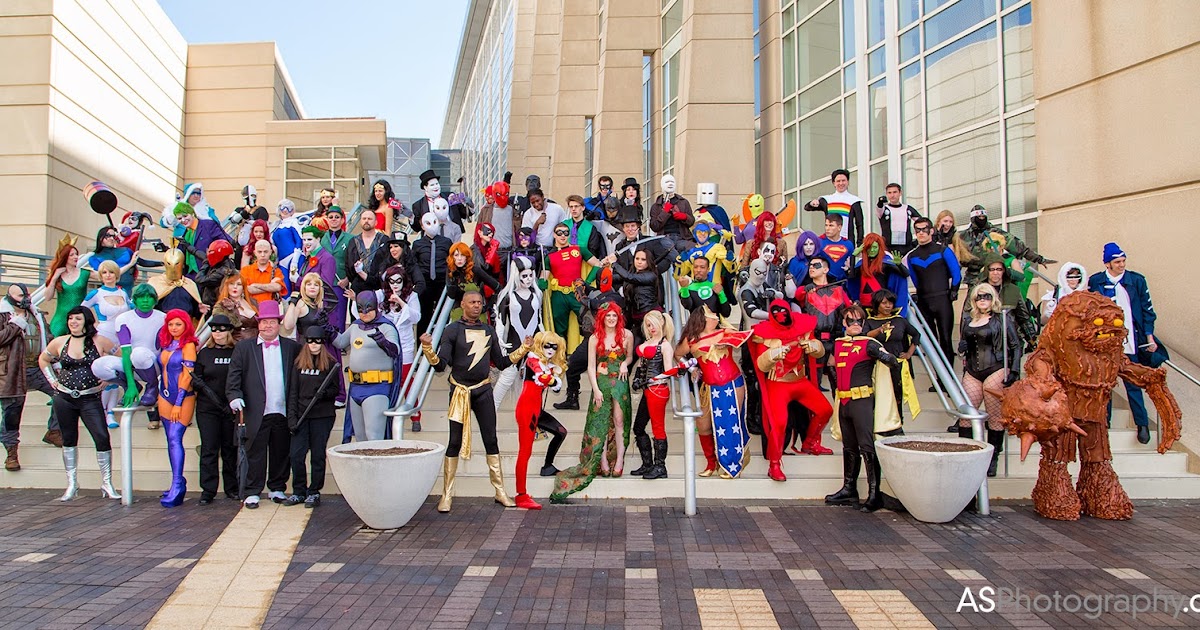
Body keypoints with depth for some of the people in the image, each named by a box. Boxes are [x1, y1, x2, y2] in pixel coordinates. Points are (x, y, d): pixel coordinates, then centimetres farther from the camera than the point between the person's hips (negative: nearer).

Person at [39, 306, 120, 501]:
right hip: (64, 399, 3)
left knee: (102, 438, -12)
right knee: (69, 440, 10)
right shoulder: (59, 342, 5)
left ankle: (107, 484, -3)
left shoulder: (99, 342, -4)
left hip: (90, 399, -3)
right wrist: (52, 380, 10)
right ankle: (72, 485, 19)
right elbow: (43, 359, 21)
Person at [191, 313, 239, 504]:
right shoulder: (204, 353, 8)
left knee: (230, 449, 6)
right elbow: (195, 379, 9)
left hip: (231, 408, -1)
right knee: (209, 449, -1)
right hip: (207, 409, 1)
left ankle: (232, 488, 15)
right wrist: (201, 385, -13)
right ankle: (207, 490, 4)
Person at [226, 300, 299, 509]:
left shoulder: (291, 347, 10)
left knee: (281, 453, 9)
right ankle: (252, 492, 11)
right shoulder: (244, 347, 7)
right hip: (256, 413, -1)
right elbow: (234, 375, 2)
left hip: (283, 413, 2)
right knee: (256, 453, 3)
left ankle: (277, 488, 22)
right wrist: (234, 396, -10)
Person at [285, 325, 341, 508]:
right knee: (296, 455, -2)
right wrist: (291, 417, 0)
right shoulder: (298, 364, 8)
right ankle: (298, 491, 13)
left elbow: (336, 390, 3)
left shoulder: (330, 364, 2)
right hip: (301, 416, 2)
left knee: (318, 455, 3)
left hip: (322, 417, -2)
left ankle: (314, 492, 13)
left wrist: (324, 393, -19)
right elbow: (292, 392, 8)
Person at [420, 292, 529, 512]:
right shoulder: (452, 330, -3)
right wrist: (428, 348, -26)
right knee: (455, 443, -2)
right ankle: (447, 495, 7)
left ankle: (500, 491, 13)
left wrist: (523, 349, 11)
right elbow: (441, 365, -9)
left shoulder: (489, 331, 11)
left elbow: (501, 362, 17)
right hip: (460, 391, -3)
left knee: (491, 440, 5)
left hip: (483, 390, 4)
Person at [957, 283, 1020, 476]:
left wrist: (1014, 371, -7)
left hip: (996, 371, -4)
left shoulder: (1001, 320, 3)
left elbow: (1015, 346, 1)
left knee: (995, 417, 0)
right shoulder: (968, 320, 15)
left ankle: (992, 459, 8)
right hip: (972, 373, 4)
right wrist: (962, 348, 1)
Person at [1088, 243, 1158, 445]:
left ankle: (1142, 424, 9)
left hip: (1129, 342, -1)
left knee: (1133, 383, 0)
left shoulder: (1137, 280, 2)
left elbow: (1147, 310, 5)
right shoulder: (1095, 282, 1)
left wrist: (1149, 337, 2)